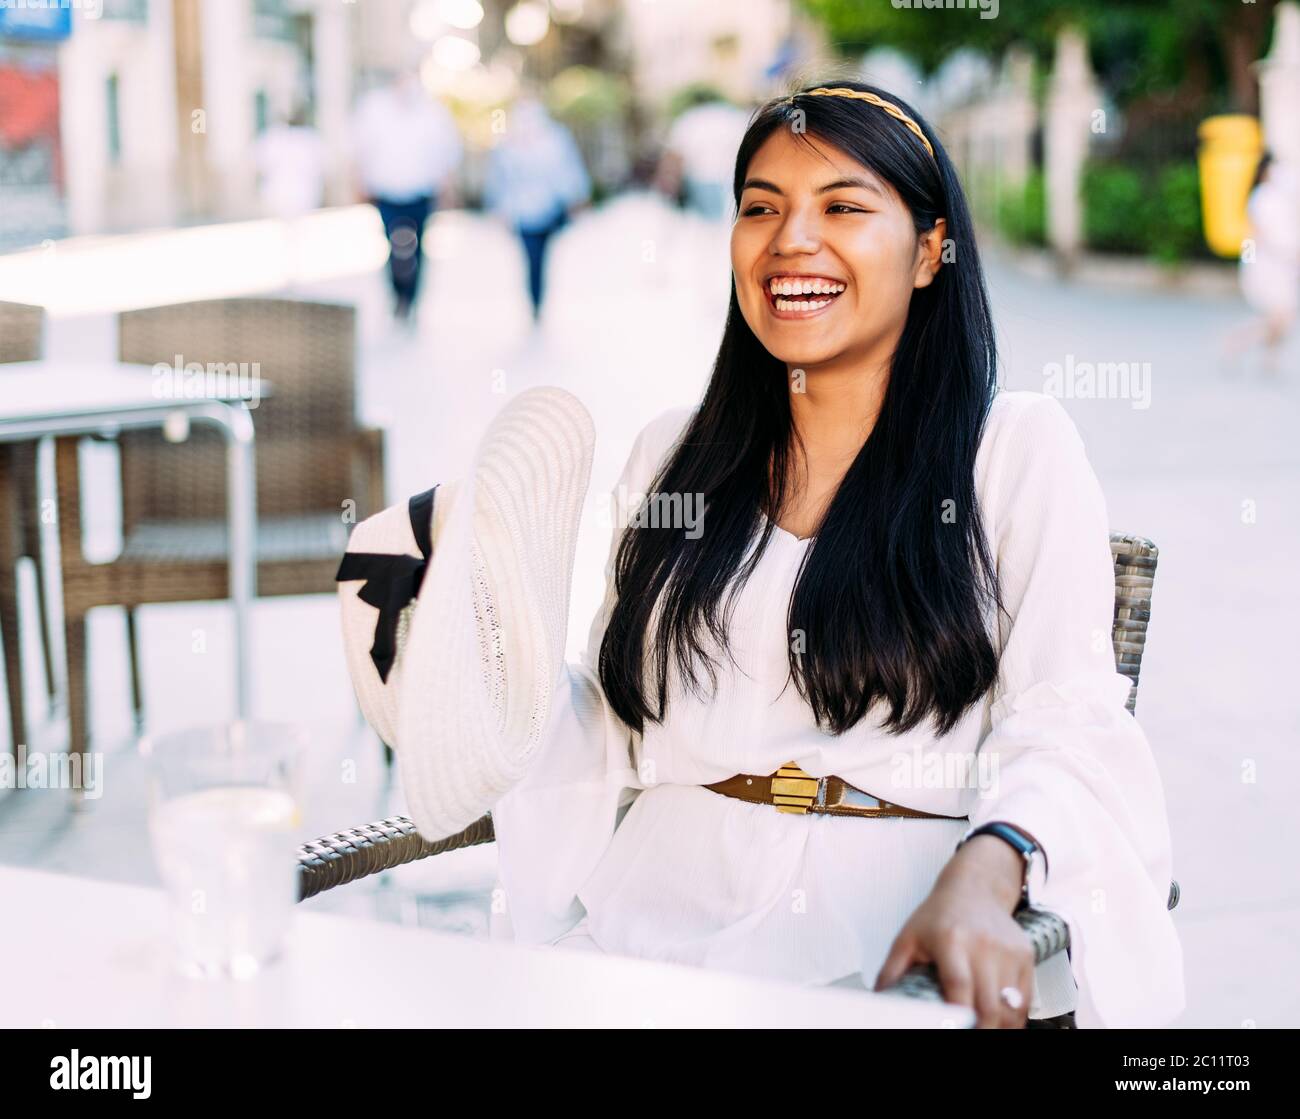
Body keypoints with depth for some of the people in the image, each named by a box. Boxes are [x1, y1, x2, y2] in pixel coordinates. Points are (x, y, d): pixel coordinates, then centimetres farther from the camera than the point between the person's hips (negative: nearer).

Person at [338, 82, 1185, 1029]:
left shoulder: (1020, 449, 5)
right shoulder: (676, 456, 17)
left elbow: (1066, 724, -5)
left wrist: (982, 880, -25)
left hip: (899, 914, -3)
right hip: (660, 905, 3)